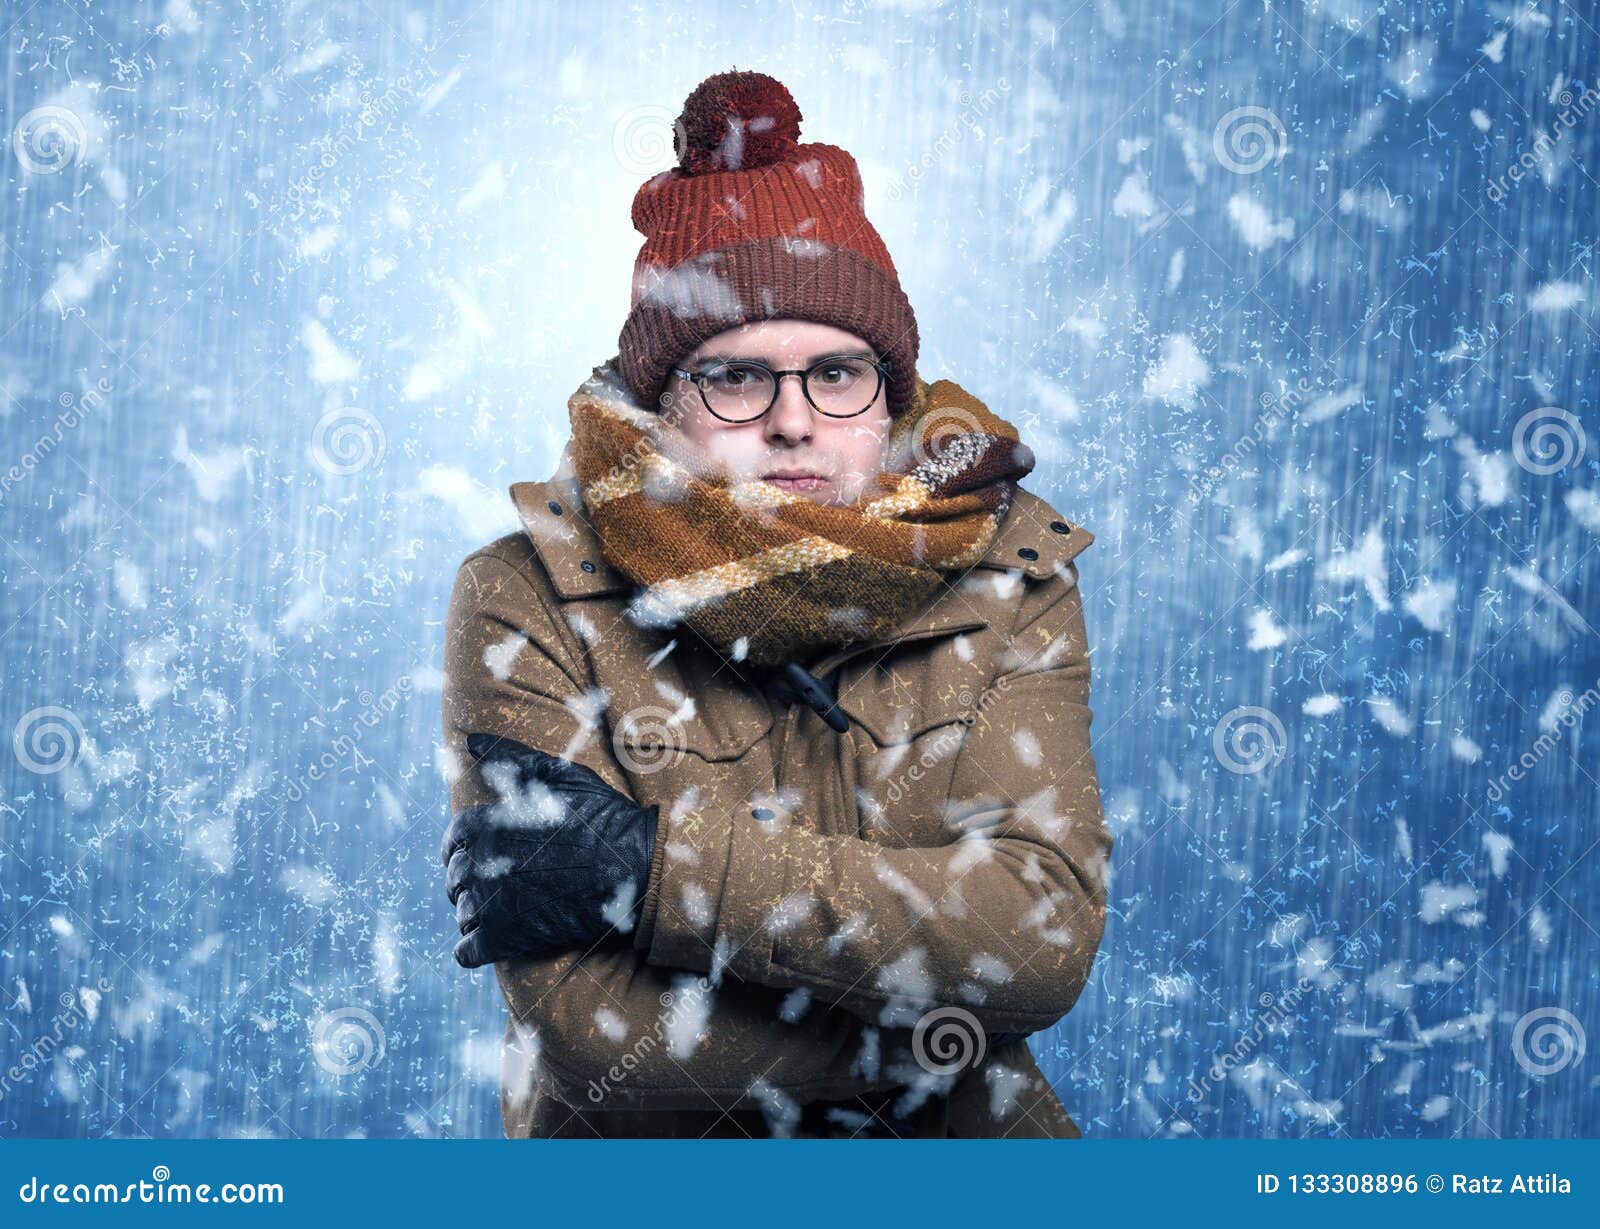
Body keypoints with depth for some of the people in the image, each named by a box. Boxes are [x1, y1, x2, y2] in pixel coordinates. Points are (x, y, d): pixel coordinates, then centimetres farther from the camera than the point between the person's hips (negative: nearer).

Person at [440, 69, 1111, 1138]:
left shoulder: (1003, 580, -1)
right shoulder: (530, 606, -8)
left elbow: (1049, 927, -13)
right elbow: (589, 1024, -14)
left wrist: (655, 860, -18)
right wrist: (933, 1029, -11)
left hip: (958, 1131, 2)